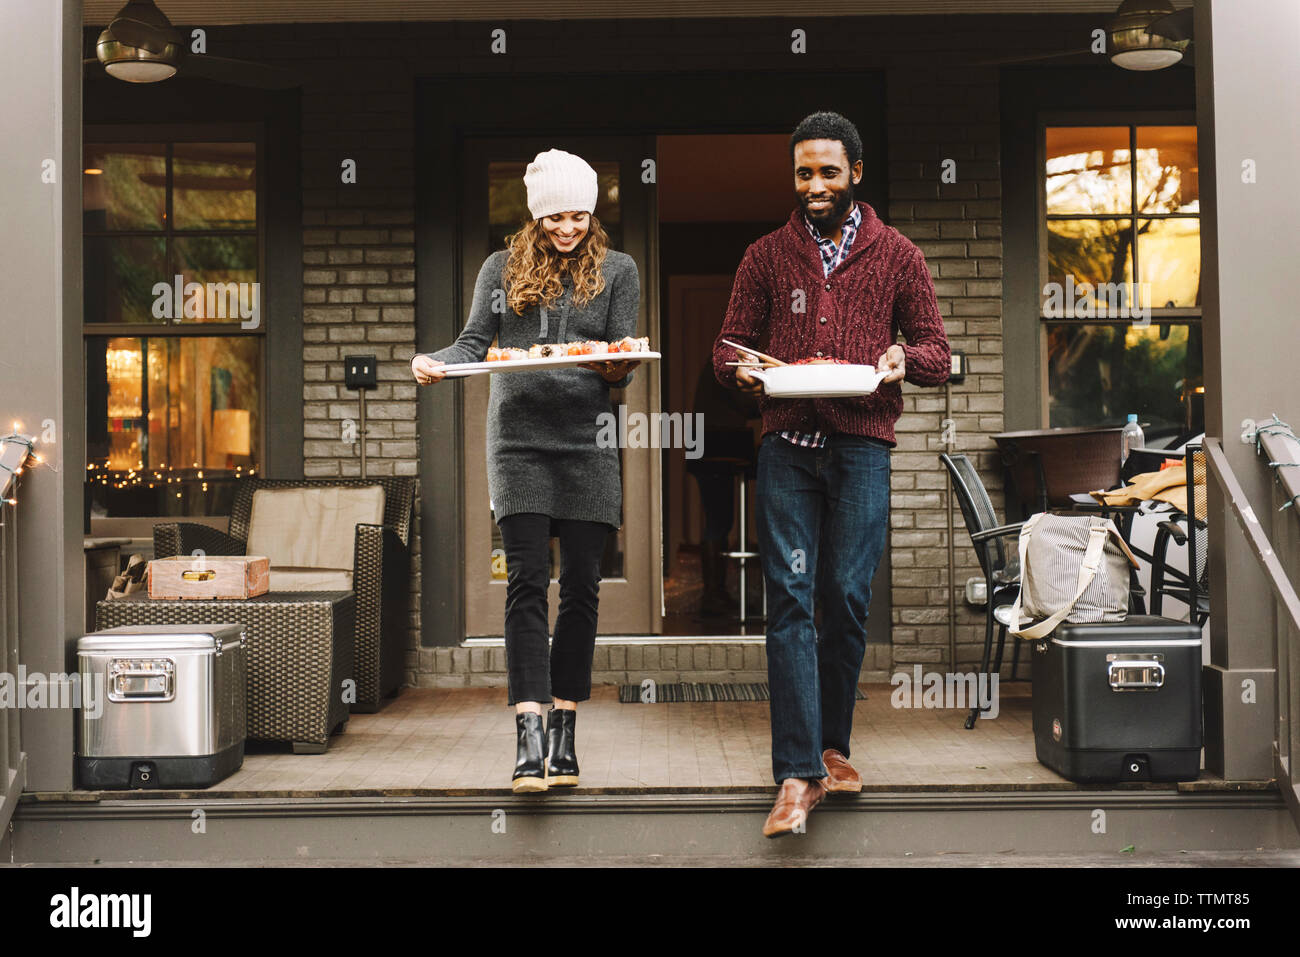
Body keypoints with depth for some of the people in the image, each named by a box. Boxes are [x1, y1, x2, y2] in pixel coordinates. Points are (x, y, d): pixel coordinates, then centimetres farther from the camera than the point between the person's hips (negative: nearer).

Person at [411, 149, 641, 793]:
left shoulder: (616, 269, 12)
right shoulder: (502, 268, 14)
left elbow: (623, 361, 5)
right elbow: (475, 342, 6)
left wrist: (616, 369, -18)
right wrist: (434, 361, -14)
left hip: (588, 444, 1)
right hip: (519, 443, 0)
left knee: (581, 585, 2)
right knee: (526, 581, -8)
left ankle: (564, 729, 13)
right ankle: (528, 738, -10)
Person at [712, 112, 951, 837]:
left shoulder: (897, 255, 12)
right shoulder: (767, 256, 14)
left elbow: (937, 354, 12)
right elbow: (728, 347, 16)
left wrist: (903, 358, -11)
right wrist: (742, 369, -8)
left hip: (862, 446, 0)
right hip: (787, 444, 1)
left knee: (847, 600, 0)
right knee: (790, 600, -7)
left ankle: (830, 745, 21)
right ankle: (800, 773, -5)